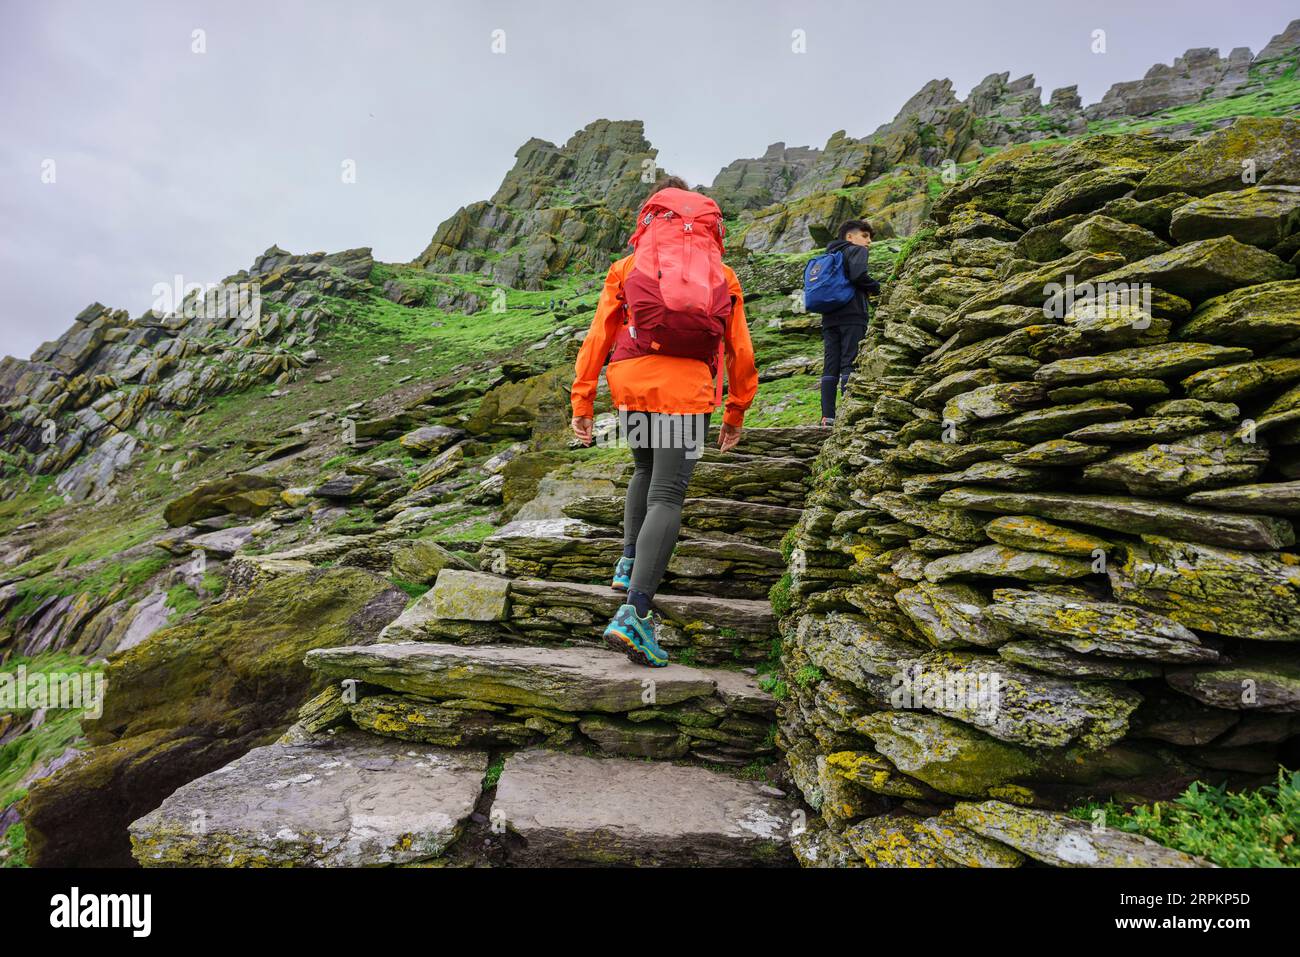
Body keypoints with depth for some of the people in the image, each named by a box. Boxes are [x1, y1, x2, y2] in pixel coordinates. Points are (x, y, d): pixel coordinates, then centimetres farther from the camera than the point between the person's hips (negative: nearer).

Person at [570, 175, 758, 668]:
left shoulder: (628, 266, 16)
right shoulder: (722, 274, 19)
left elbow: (598, 336, 6)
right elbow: (740, 351, 17)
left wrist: (582, 401, 6)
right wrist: (736, 414, 25)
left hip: (630, 384, 2)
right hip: (687, 390, -2)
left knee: (645, 469, 28)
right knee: (666, 497, -7)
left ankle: (630, 563, 25)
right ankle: (634, 613, -17)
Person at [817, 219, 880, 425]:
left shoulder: (829, 255, 26)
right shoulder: (857, 250, 4)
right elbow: (858, 275, -16)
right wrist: (876, 288, 0)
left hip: (829, 317, 7)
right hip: (852, 315, -7)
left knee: (830, 367, 0)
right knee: (850, 364, -10)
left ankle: (827, 416, -5)